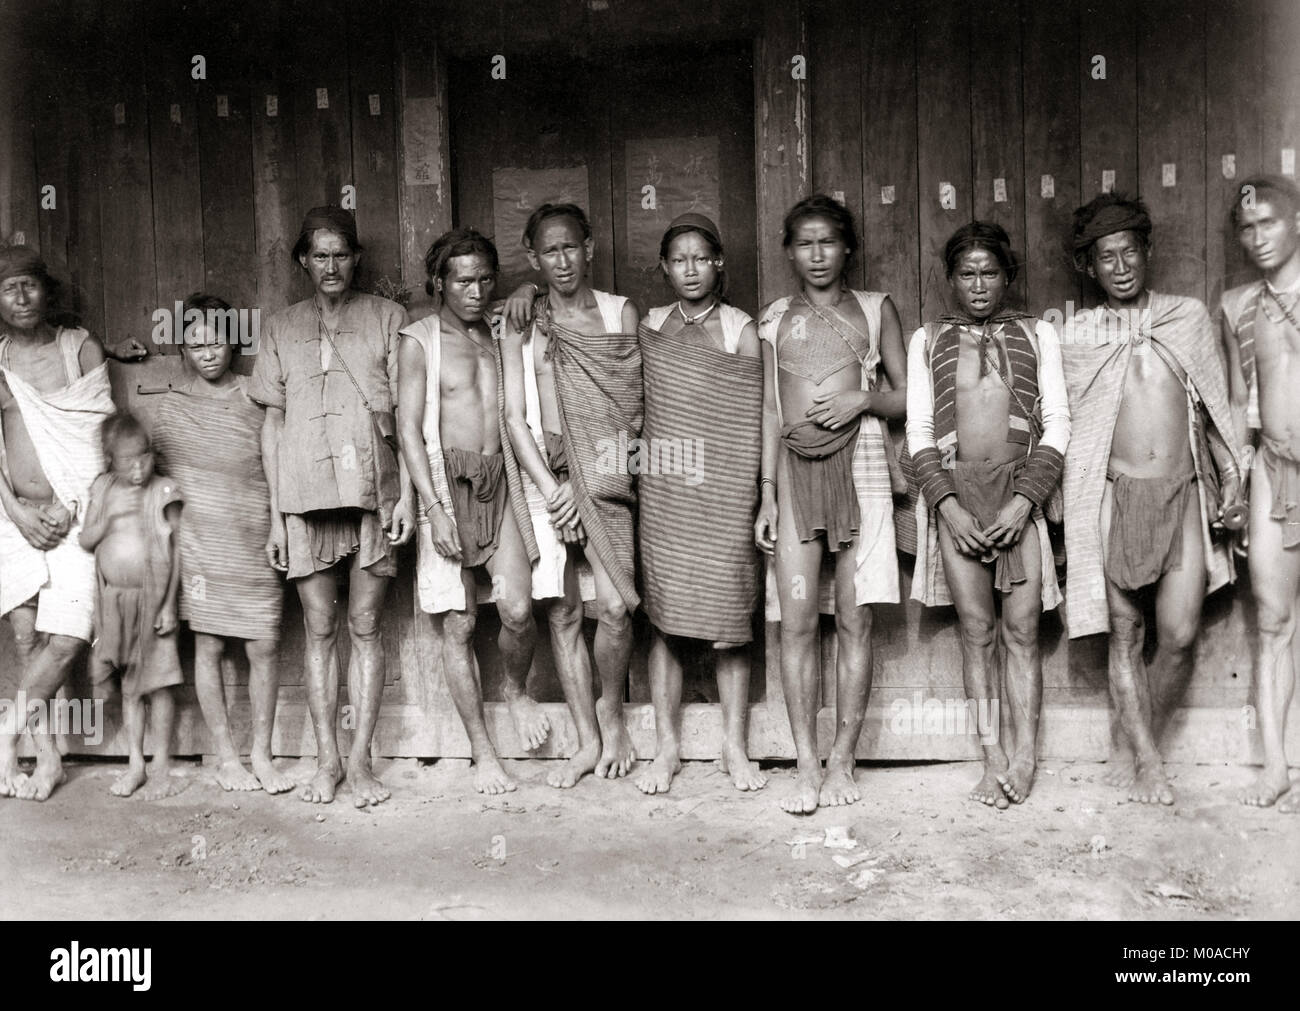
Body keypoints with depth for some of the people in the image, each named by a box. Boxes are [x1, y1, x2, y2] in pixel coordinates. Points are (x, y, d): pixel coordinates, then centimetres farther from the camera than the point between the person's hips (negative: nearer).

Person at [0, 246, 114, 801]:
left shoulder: (80, 348, 5)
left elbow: (99, 433, 2)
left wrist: (69, 506, -5)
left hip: (73, 511, -1)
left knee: (68, 637, -11)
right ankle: (46, 752, 12)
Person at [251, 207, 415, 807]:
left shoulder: (387, 319, 7)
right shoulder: (280, 330, 13)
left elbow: (406, 413, 4)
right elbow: (272, 424, 10)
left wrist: (406, 491, -5)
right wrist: (274, 511, 4)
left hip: (373, 493, -1)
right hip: (306, 496, 2)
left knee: (365, 627, 2)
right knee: (319, 631, 4)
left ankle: (360, 760, 8)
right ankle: (327, 760, 13)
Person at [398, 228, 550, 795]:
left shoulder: (499, 333, 13)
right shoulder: (419, 342, 0)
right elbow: (409, 431, -6)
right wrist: (435, 508, -12)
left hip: (497, 483, 3)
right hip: (446, 485, -3)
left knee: (518, 610, -14)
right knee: (458, 626, 0)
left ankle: (518, 692, 19)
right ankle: (483, 753, 11)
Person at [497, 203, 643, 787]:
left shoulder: (621, 313, 6)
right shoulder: (520, 321, 6)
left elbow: (635, 405, 2)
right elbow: (514, 416, 2)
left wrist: (581, 484, -7)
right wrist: (550, 490, -8)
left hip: (605, 474, -1)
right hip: (545, 477, 1)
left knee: (614, 605, -12)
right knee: (563, 613, 2)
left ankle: (611, 708, 16)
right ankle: (589, 741, 15)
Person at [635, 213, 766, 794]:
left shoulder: (740, 330, 2)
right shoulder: (650, 326, 11)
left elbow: (753, 420, -1)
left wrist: (761, 500, -5)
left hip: (721, 493, -2)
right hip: (661, 490, 2)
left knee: (727, 615, 0)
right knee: (663, 616, 3)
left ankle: (734, 747, 12)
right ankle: (667, 746, 12)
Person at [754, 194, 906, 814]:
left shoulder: (875, 309, 11)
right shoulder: (775, 319, 14)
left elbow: (905, 395, 12)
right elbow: (770, 411, 11)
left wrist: (863, 399, -9)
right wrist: (766, 496, 5)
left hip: (858, 461, -1)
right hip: (793, 467, 1)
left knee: (854, 619, -1)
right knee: (797, 622, -4)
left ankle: (842, 761, 9)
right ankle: (806, 765, 3)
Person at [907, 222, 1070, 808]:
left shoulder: (1036, 334, 12)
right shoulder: (927, 340, 14)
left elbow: (1057, 424, 5)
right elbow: (919, 430, 7)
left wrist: (1023, 502, -9)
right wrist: (947, 505, -7)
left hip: (1022, 489, 0)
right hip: (954, 490, 1)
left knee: (1022, 628, -3)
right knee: (975, 629, 0)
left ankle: (1023, 757, 2)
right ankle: (994, 759, 5)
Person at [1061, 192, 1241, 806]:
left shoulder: (1189, 318, 11)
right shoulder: (1077, 336, 7)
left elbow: (1216, 409, 14)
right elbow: (1066, 425, 10)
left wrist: (1231, 479, 9)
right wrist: (1065, 502, 7)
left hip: (1183, 493, 1)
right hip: (1116, 495, -1)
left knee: (1179, 634, -6)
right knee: (1125, 634, 2)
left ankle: (1132, 744, 14)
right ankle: (1147, 762, 13)